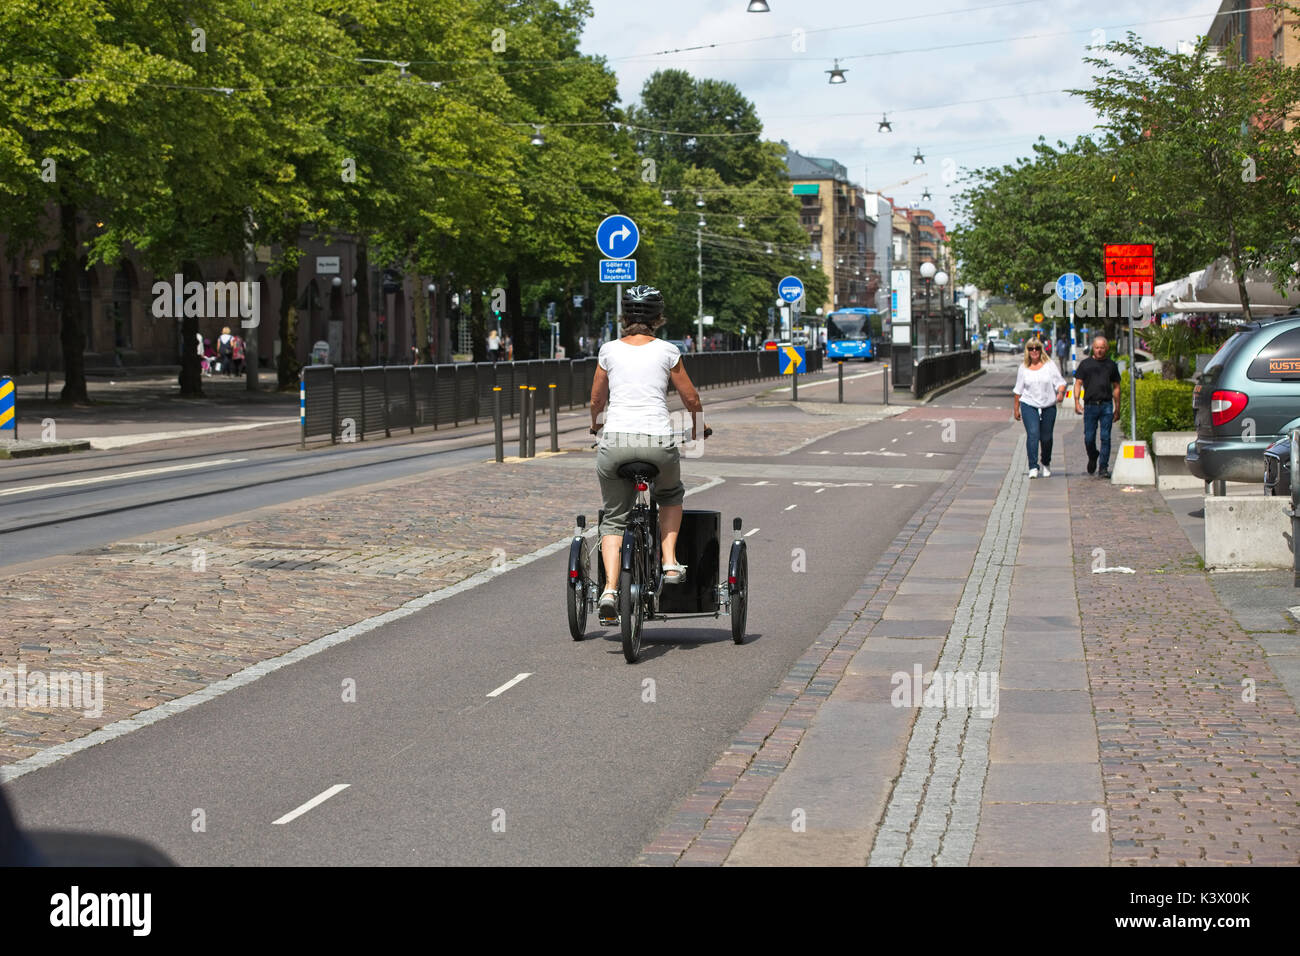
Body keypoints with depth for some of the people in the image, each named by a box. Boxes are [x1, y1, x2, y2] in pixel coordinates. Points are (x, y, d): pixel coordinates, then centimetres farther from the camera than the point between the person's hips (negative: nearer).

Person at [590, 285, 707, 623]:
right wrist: (698, 427, 34)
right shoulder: (667, 351, 7)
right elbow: (691, 398, 14)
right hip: (658, 442, 0)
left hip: (614, 442, 1)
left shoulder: (609, 350, 11)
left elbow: (596, 400, 22)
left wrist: (596, 426, 43)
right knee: (671, 496, 30)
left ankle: (610, 589, -7)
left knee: (613, 519, 13)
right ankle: (670, 563, 14)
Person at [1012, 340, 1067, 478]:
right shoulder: (1023, 368, 8)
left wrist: (1060, 392, -19)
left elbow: (1060, 382, 3)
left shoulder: (1049, 366, 4)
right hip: (1029, 405, -1)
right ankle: (1033, 467, -16)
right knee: (1032, 434, -16)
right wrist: (1016, 408, 12)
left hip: (1048, 406, 1)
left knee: (1046, 438, 7)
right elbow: (1018, 390, 13)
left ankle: (1046, 465, 29)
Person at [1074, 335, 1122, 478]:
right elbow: (1078, 383, 6)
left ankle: (1104, 468, -2)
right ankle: (1092, 458, 30)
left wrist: (1117, 408, 13)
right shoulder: (1085, 364, 8)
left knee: (1105, 437, -5)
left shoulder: (1111, 365, 11)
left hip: (1106, 405, 0)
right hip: (1090, 405, 0)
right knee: (1089, 438, 1)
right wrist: (1077, 402, -7)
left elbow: (1116, 387, 16)